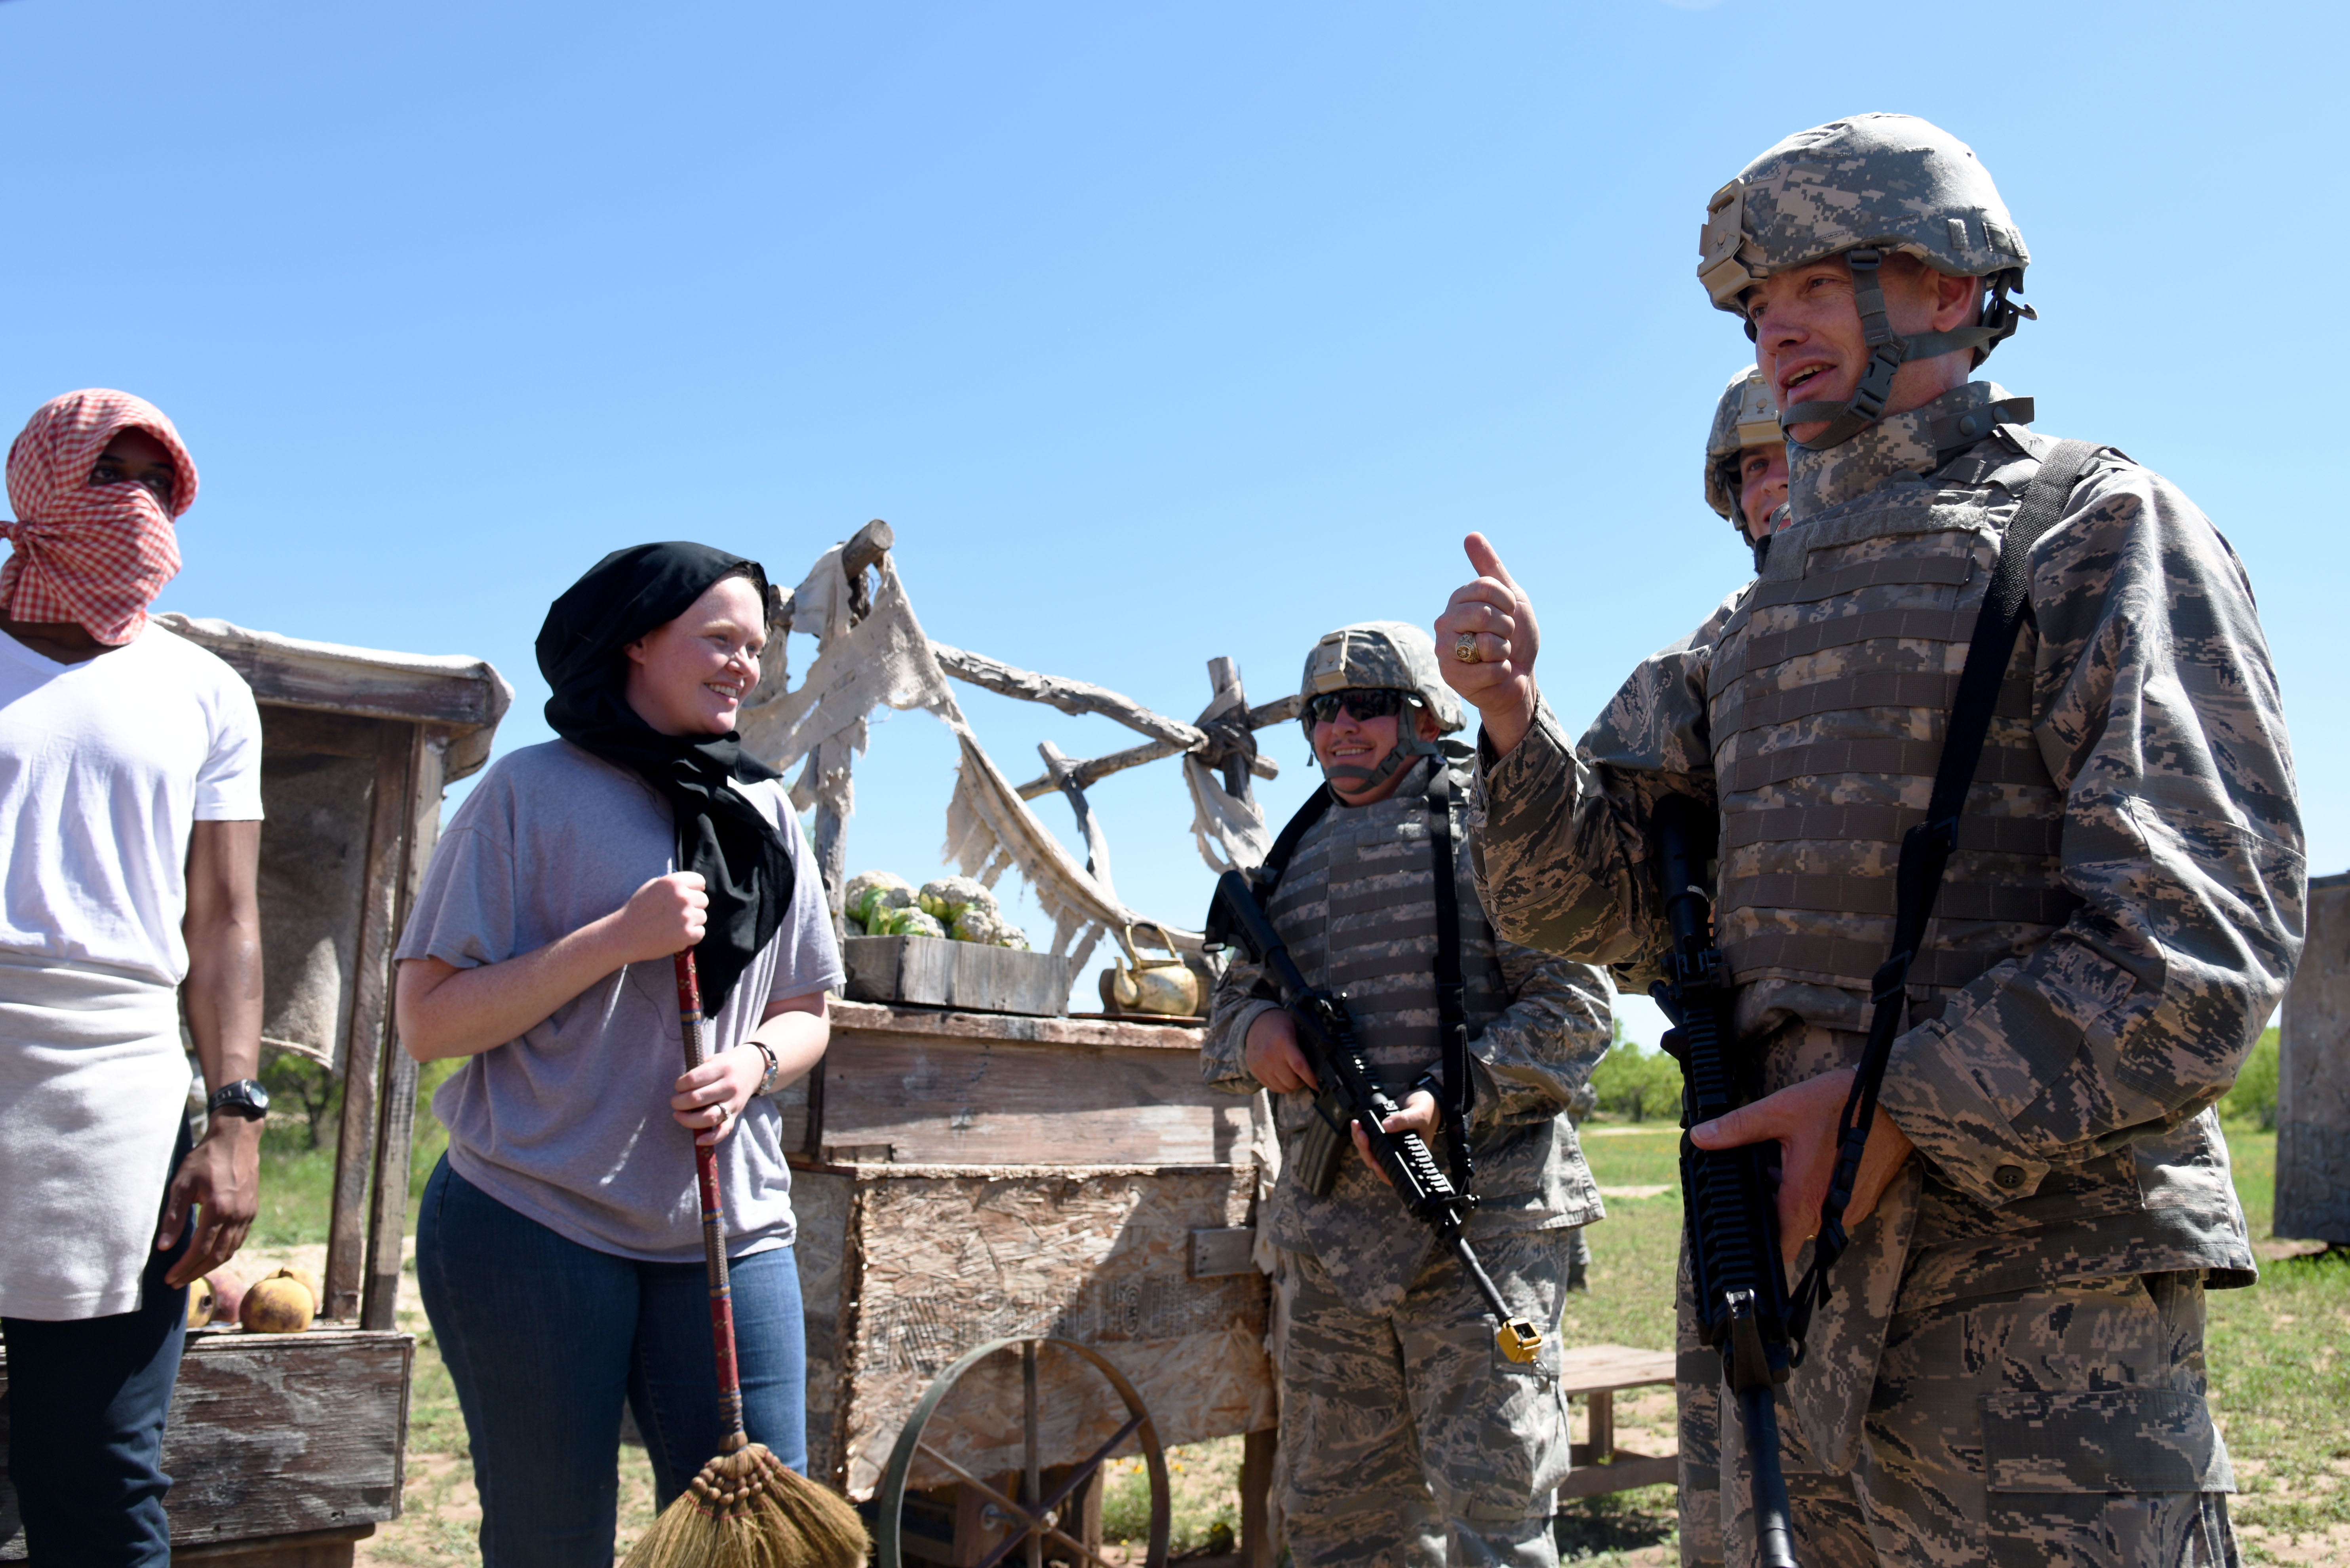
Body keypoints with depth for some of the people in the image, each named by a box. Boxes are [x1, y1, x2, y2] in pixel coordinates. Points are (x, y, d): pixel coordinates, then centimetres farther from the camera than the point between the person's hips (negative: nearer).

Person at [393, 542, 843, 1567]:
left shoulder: (766, 811, 12)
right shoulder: (532, 790, -4)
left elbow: (804, 1013, 16)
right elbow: (428, 1022, -8)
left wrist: (755, 1062, -7)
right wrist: (617, 938, -17)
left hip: (728, 1235, 4)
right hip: (535, 1225, -4)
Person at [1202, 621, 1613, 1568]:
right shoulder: (1295, 857, 18)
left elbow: (1575, 1007, -7)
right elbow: (1227, 1008, 22)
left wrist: (1449, 1103, -20)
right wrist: (1253, 1033, -3)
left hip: (1479, 1220, -6)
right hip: (1327, 1235, 6)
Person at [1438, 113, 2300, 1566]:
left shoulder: (2103, 531, -3)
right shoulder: (1757, 622, 17)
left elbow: (2205, 936, -13)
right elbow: (1596, 895, 11)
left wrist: (1906, 1104, -18)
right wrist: (1518, 722, -7)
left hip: (2038, 1266, -6)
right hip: (1778, 1244, 6)